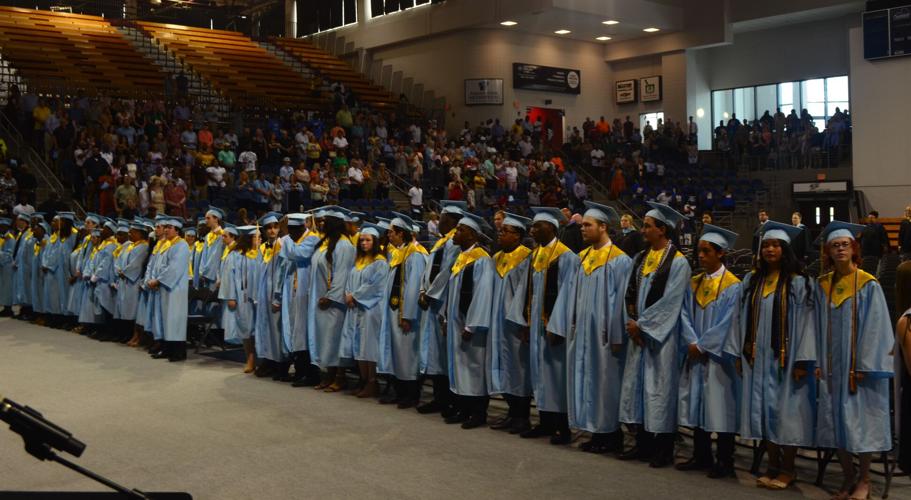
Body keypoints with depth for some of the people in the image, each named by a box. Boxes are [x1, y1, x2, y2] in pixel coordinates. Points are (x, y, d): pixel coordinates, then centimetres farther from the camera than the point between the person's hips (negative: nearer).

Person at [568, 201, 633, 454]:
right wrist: (574, 327, 9)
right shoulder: (583, 257, 11)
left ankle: (611, 436, 11)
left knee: (605, 382, 0)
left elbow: (620, 300, -13)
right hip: (583, 332, 7)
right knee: (587, 381, 9)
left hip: (604, 333, -7)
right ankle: (597, 433, 18)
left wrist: (616, 337, -15)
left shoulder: (619, 260, -10)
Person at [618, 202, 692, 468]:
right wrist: (631, 321, -3)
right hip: (638, 333, 7)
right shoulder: (641, 258, 11)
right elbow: (630, 293, 12)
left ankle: (664, 450, 8)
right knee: (637, 385, 9)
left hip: (661, 335, -7)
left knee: (660, 388, -2)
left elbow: (669, 302, -15)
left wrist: (640, 324, -13)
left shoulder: (678, 262, -10)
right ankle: (643, 444, 19)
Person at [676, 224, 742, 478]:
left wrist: (702, 346, -12)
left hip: (718, 355, -6)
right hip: (695, 353, 6)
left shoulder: (732, 286, -7)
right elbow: (686, 315, 5)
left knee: (720, 407, -2)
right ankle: (701, 456, 20)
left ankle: (725, 461, 8)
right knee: (697, 404, 9)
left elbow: (727, 322, -12)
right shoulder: (694, 283, 10)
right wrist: (692, 342, -9)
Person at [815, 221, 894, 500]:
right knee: (836, 421, 7)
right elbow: (820, 326, 8)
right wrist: (819, 363, 3)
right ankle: (848, 477, 20)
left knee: (862, 421, 2)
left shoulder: (868, 285, -7)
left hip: (860, 366, -4)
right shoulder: (823, 285, 6)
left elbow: (875, 327, -9)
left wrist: (864, 366, -13)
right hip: (833, 366, 4)